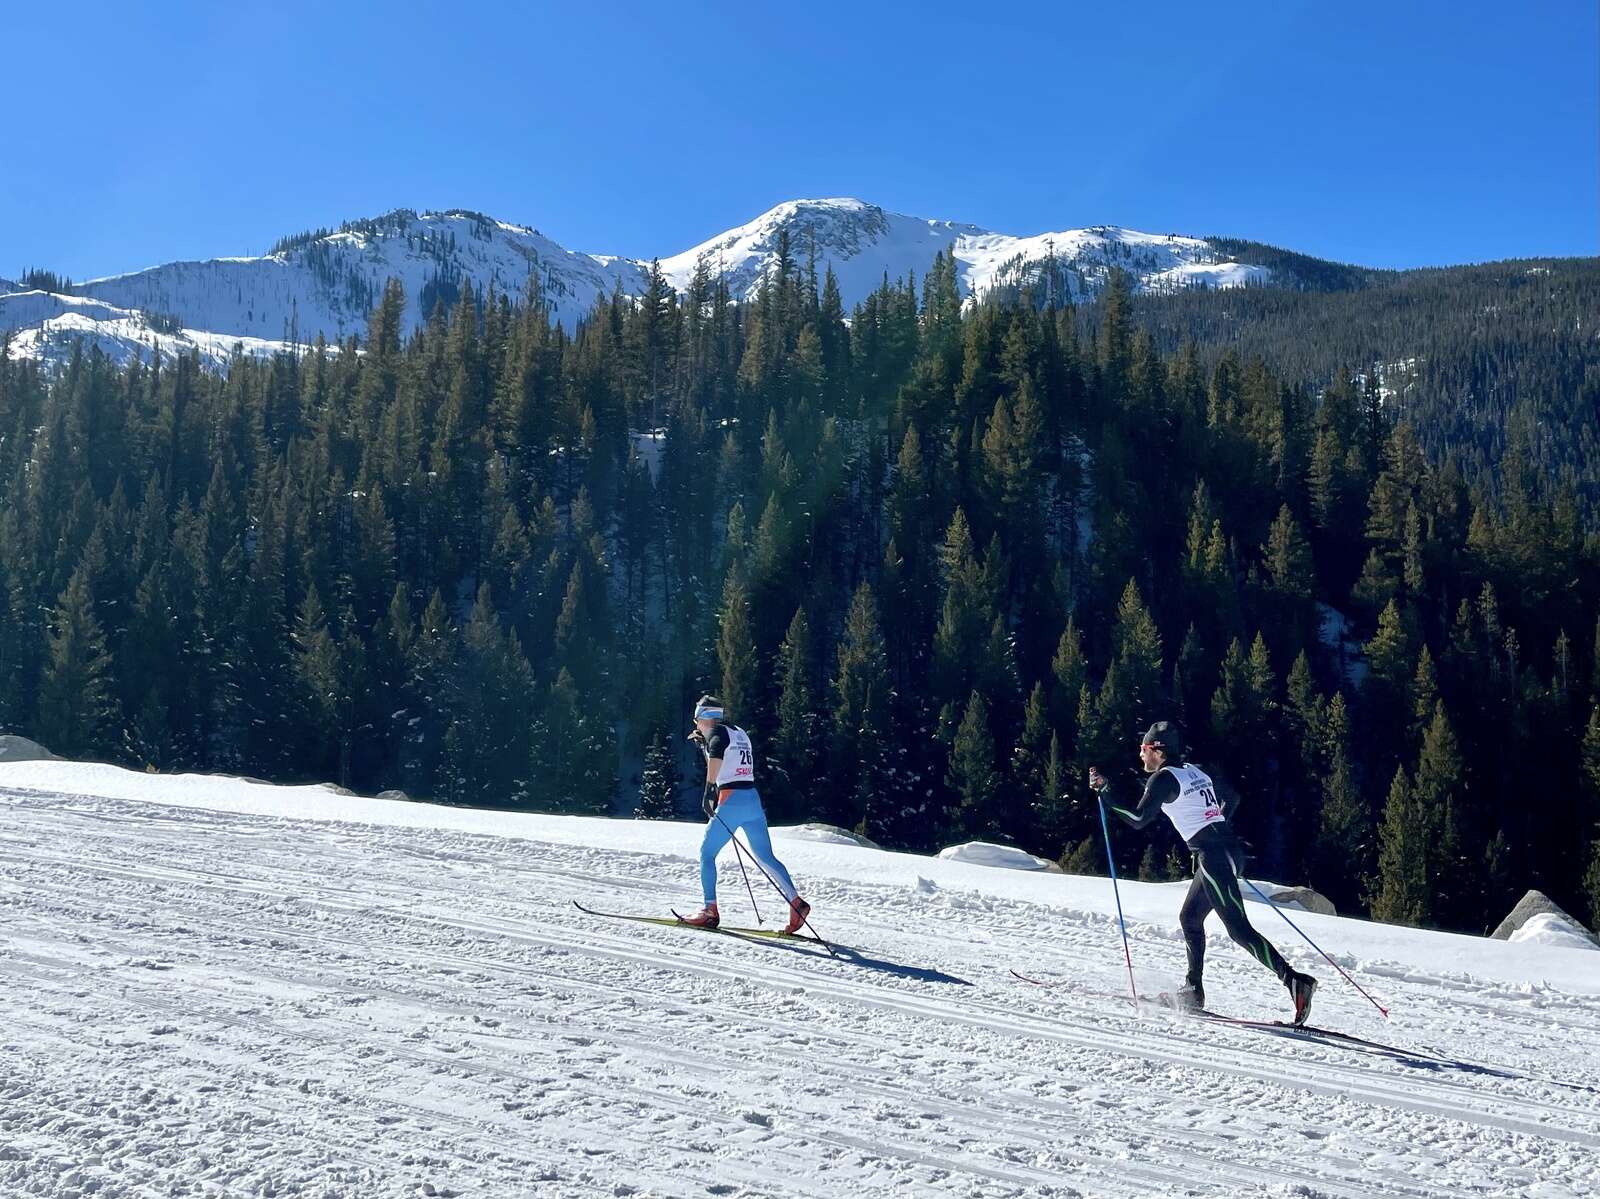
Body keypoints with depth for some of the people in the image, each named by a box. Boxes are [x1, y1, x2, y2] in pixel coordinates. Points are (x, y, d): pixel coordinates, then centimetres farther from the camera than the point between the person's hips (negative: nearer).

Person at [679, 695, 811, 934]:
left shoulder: (716, 732, -3)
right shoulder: (739, 732, 20)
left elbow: (716, 755, -26)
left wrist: (709, 789, -29)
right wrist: (704, 744, 34)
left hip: (731, 801, -7)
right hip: (753, 799, 7)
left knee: (707, 853, 7)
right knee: (765, 857, 7)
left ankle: (710, 911, 5)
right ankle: (796, 902, -7)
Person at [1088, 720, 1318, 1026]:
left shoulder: (1164, 778, -7)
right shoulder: (1193, 770, 17)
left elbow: (1138, 818, -12)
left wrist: (1105, 792, -6)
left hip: (1212, 856, -9)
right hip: (1228, 849, 9)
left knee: (1239, 929, -11)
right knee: (1190, 917, 20)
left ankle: (1294, 980, -20)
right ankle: (1193, 991, 23)